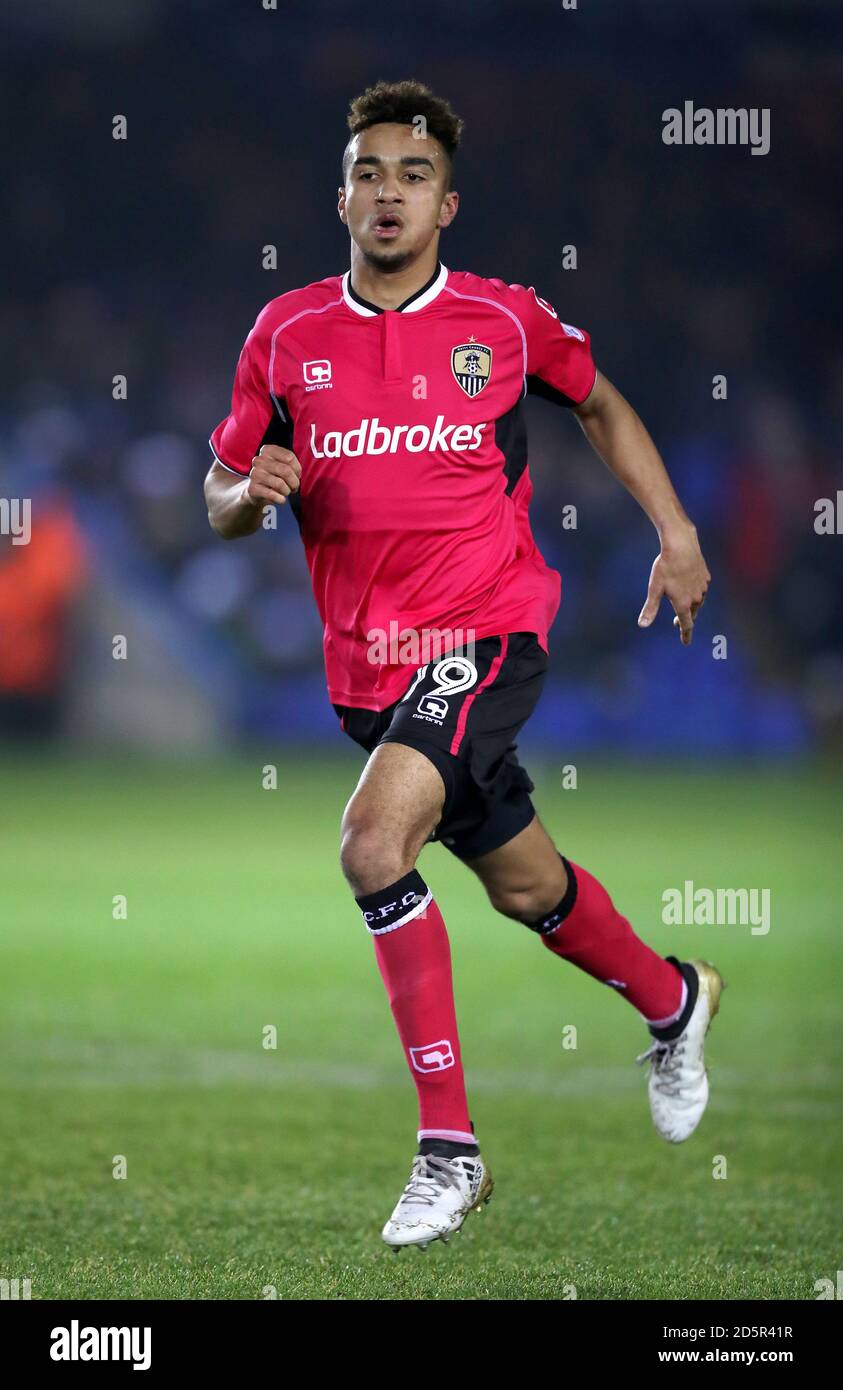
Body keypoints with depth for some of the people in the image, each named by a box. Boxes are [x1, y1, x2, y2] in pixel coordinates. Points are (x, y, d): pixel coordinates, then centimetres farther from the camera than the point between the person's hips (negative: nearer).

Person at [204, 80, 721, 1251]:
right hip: (369, 665, 4)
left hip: (488, 636, -4)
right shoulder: (285, 335, 2)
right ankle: (672, 1001, 51)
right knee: (526, 886, 18)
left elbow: (600, 405, 16)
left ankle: (449, 1147, -18)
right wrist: (248, 492, -14)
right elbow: (222, 498, 10)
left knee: (374, 841, -26)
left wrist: (677, 534, 10)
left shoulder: (505, 320, -3)